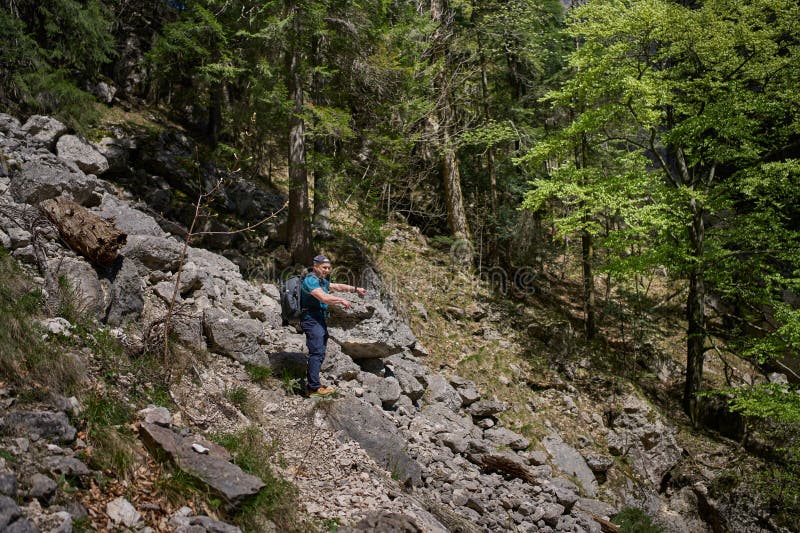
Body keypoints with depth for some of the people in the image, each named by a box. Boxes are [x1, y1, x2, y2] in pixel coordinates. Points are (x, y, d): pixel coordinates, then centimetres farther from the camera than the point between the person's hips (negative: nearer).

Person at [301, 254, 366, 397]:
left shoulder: (322, 281, 20)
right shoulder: (310, 280, -13)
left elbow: (337, 286, 29)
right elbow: (323, 297, -23)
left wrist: (355, 289, 23)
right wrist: (342, 301, -16)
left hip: (321, 320, 10)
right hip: (312, 319, -10)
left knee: (319, 354, 9)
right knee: (317, 352, -15)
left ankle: (311, 386, 11)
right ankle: (314, 387, -17)